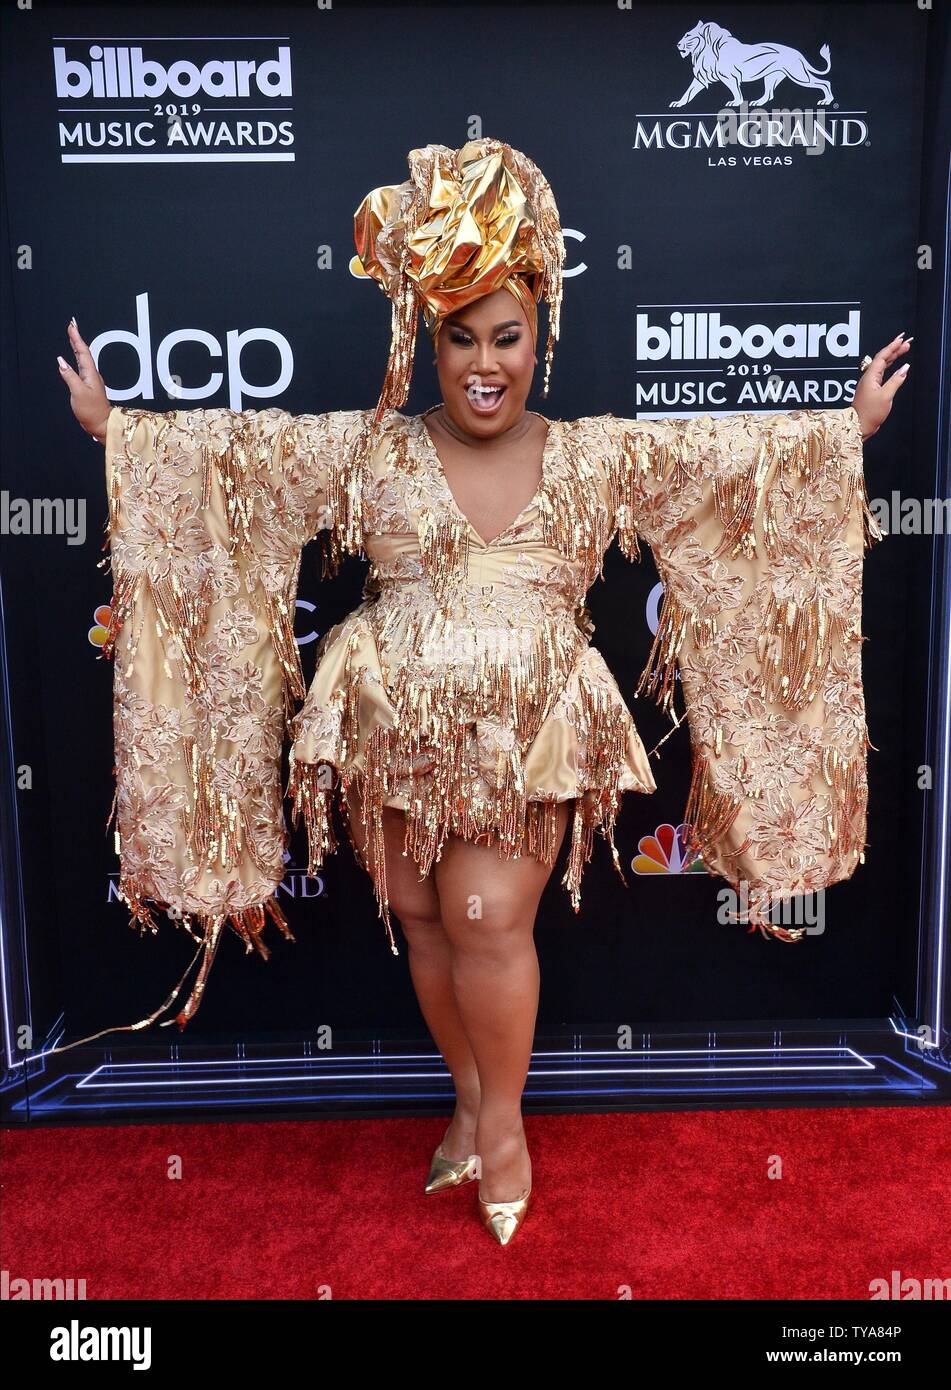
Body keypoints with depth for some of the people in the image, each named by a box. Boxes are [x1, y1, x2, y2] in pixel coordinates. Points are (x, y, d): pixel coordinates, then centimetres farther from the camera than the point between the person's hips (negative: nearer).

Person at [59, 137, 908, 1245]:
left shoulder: (596, 455, 2)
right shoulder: (368, 449, 1)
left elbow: (733, 450, 4)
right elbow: (231, 450, 1)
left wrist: (852, 425, 4)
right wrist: (112, 425, -1)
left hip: (531, 740, -1)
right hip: (397, 737, 2)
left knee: (490, 917, -8)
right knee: (423, 917, 10)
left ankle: (502, 1116, 19)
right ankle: (470, 1095, 35)